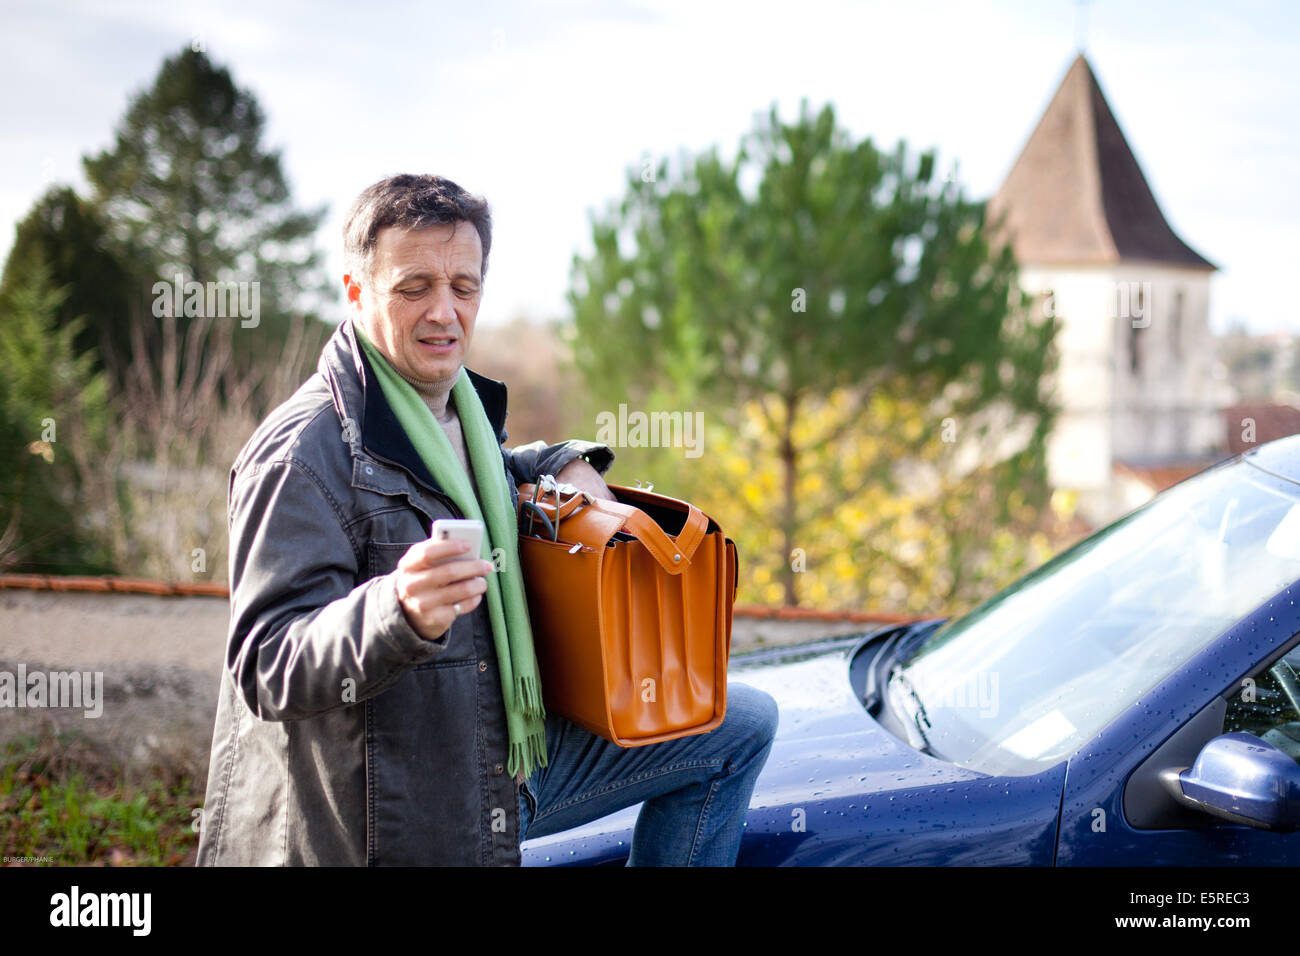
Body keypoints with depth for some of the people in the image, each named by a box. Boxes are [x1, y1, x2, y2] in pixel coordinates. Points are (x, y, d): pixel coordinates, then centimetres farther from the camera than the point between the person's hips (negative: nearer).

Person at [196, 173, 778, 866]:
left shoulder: (461, 407, 7)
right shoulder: (303, 453, -20)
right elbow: (267, 668, -26)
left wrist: (562, 464, 10)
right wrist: (400, 611, -44)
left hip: (507, 768, 9)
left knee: (742, 725, 14)